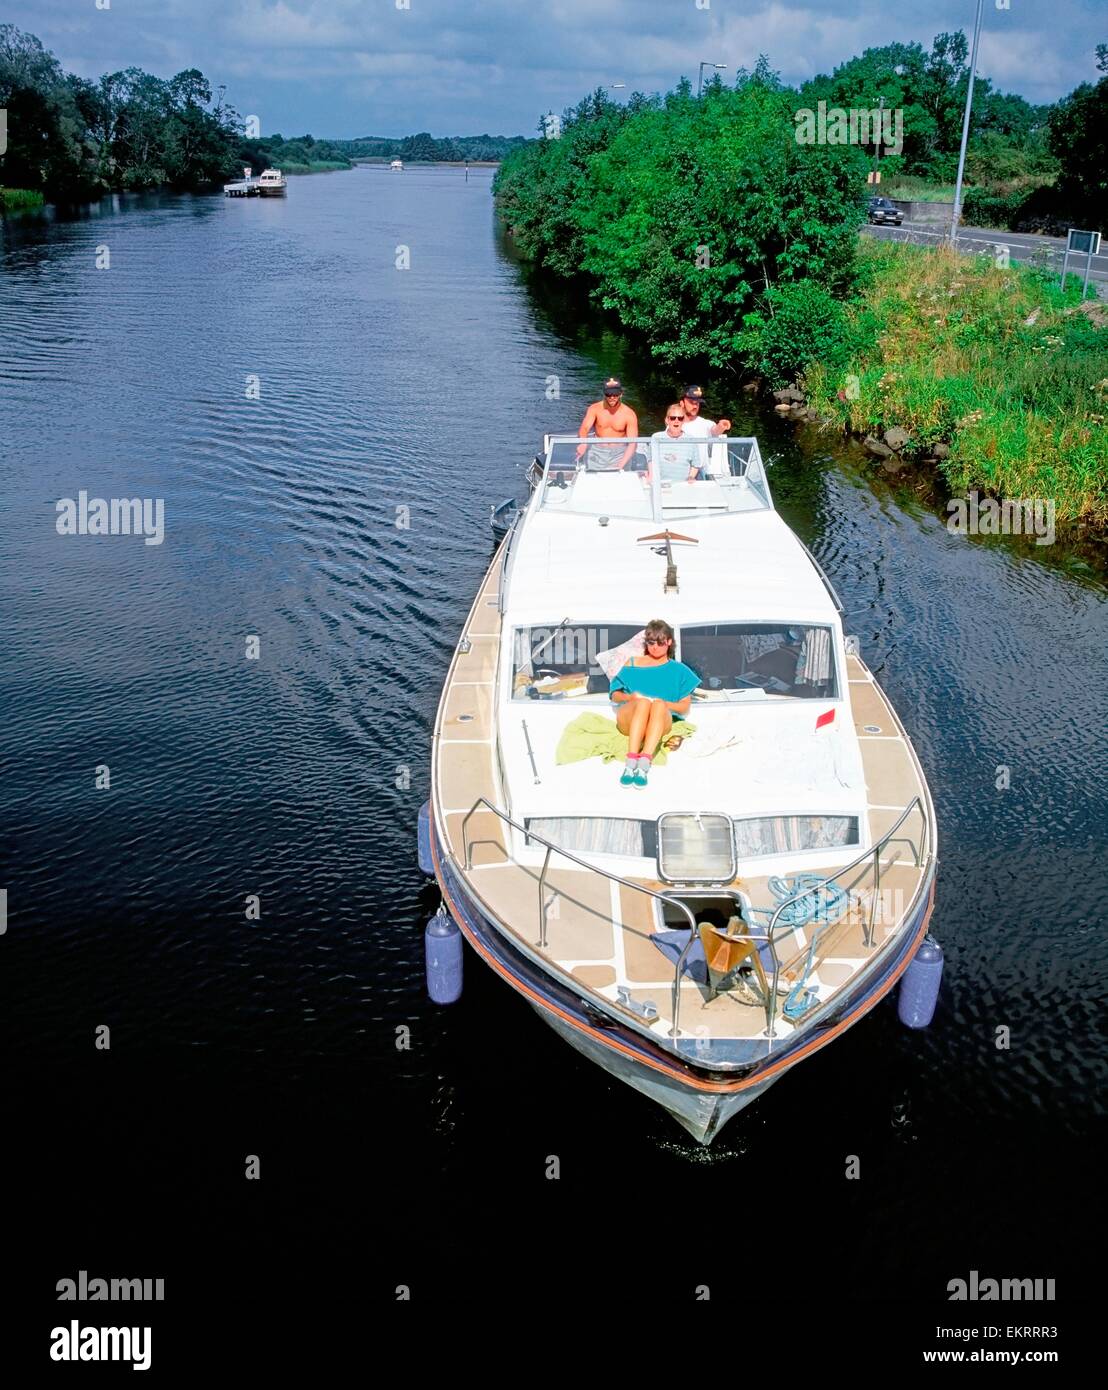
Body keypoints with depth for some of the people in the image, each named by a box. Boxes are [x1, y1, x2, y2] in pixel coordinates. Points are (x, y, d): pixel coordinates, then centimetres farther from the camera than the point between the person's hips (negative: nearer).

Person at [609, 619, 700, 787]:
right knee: (643, 702, -36)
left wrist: (663, 703, -8)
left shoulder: (678, 670, 21)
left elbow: (685, 707, 13)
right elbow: (615, 696, 20)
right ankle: (631, 763, -51)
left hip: (660, 722, 0)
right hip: (628, 719, 0)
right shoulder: (633, 663, 24)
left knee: (658, 705, -37)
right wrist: (630, 697, -4)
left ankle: (644, 764, -54)